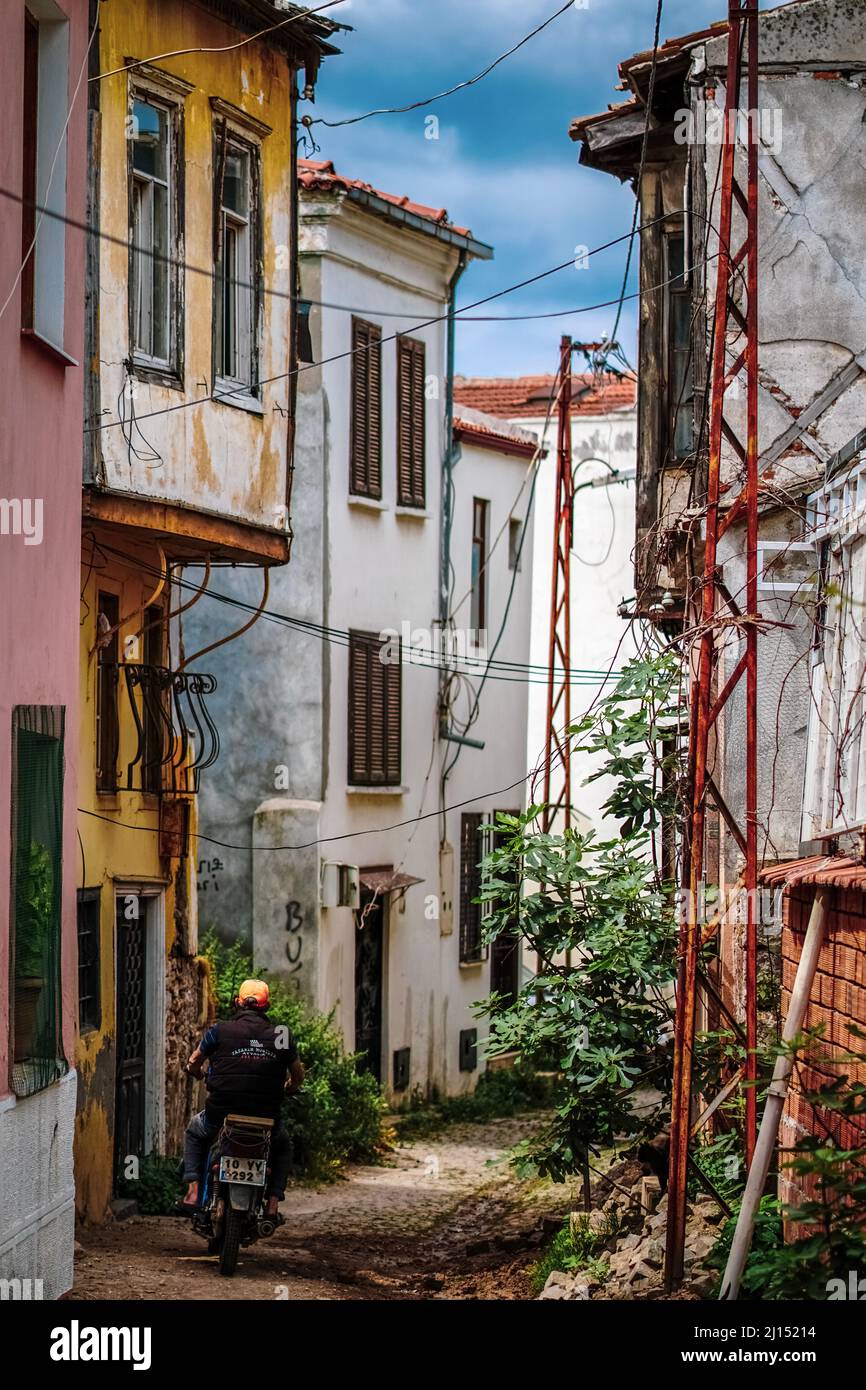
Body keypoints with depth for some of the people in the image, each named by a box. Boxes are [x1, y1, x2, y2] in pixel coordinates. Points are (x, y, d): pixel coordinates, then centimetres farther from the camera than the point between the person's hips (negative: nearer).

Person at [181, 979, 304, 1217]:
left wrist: (197, 1073, 35)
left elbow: (193, 1064, 10)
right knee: (282, 1147, 34)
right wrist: (287, 1089, 36)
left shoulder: (220, 1030, -1)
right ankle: (273, 1202, 15)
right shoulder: (281, 1036, 3)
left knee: (194, 1132, 32)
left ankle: (193, 1191, 15)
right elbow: (298, 1075, 12)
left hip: (222, 1114, -1)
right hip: (266, 1117, 1)